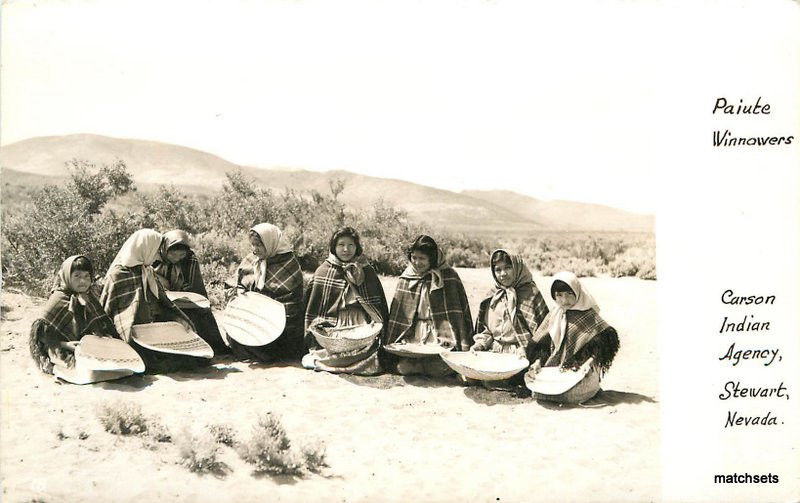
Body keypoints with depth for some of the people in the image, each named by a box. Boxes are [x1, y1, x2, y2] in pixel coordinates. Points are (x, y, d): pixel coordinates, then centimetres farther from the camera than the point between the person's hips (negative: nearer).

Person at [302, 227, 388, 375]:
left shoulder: (367, 272, 11)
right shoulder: (323, 271, 9)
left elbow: (380, 307, 13)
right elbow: (313, 307, 11)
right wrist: (312, 330, 2)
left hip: (360, 325, 2)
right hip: (331, 327, -2)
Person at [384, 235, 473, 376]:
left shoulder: (448, 277, -2)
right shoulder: (406, 278, 8)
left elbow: (460, 313, -2)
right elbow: (397, 315, 12)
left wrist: (464, 348, -8)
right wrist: (390, 344, 6)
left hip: (441, 336, -3)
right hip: (413, 335, 3)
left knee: (439, 367, -25)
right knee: (403, 367, -19)